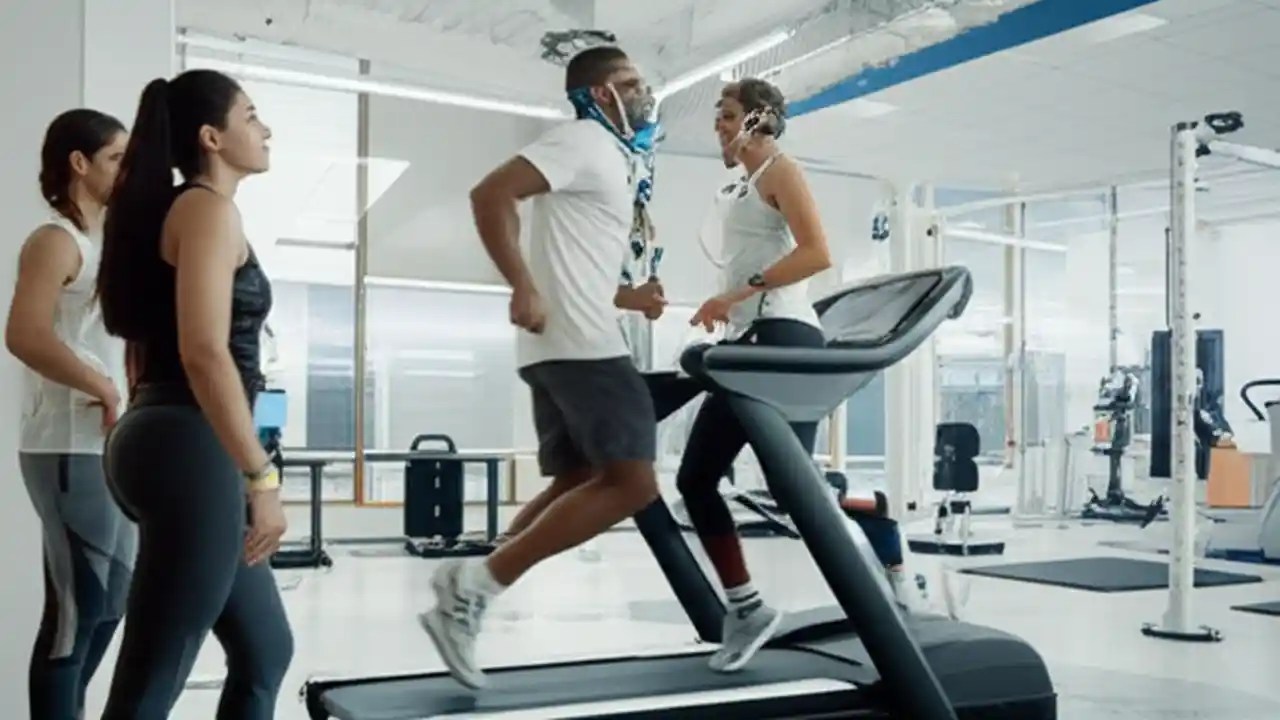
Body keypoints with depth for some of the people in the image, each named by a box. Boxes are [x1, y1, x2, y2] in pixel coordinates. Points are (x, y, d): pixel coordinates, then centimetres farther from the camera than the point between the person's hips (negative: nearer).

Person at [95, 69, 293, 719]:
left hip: (167, 445, 10)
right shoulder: (208, 208, -8)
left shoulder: (172, 211, 22)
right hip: (191, 452, -10)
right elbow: (204, 354, -21)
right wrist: (261, 476, -20)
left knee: (266, 650, 17)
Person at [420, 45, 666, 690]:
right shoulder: (583, 141, -5)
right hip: (579, 343, -10)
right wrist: (524, 289, -23)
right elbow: (490, 195, -19)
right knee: (632, 483, -13)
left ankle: (469, 589, 5)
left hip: (565, 344, 10)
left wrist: (628, 297, 18)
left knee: (580, 484, 11)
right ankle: (475, 584, -14)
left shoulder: (609, 157, 26)